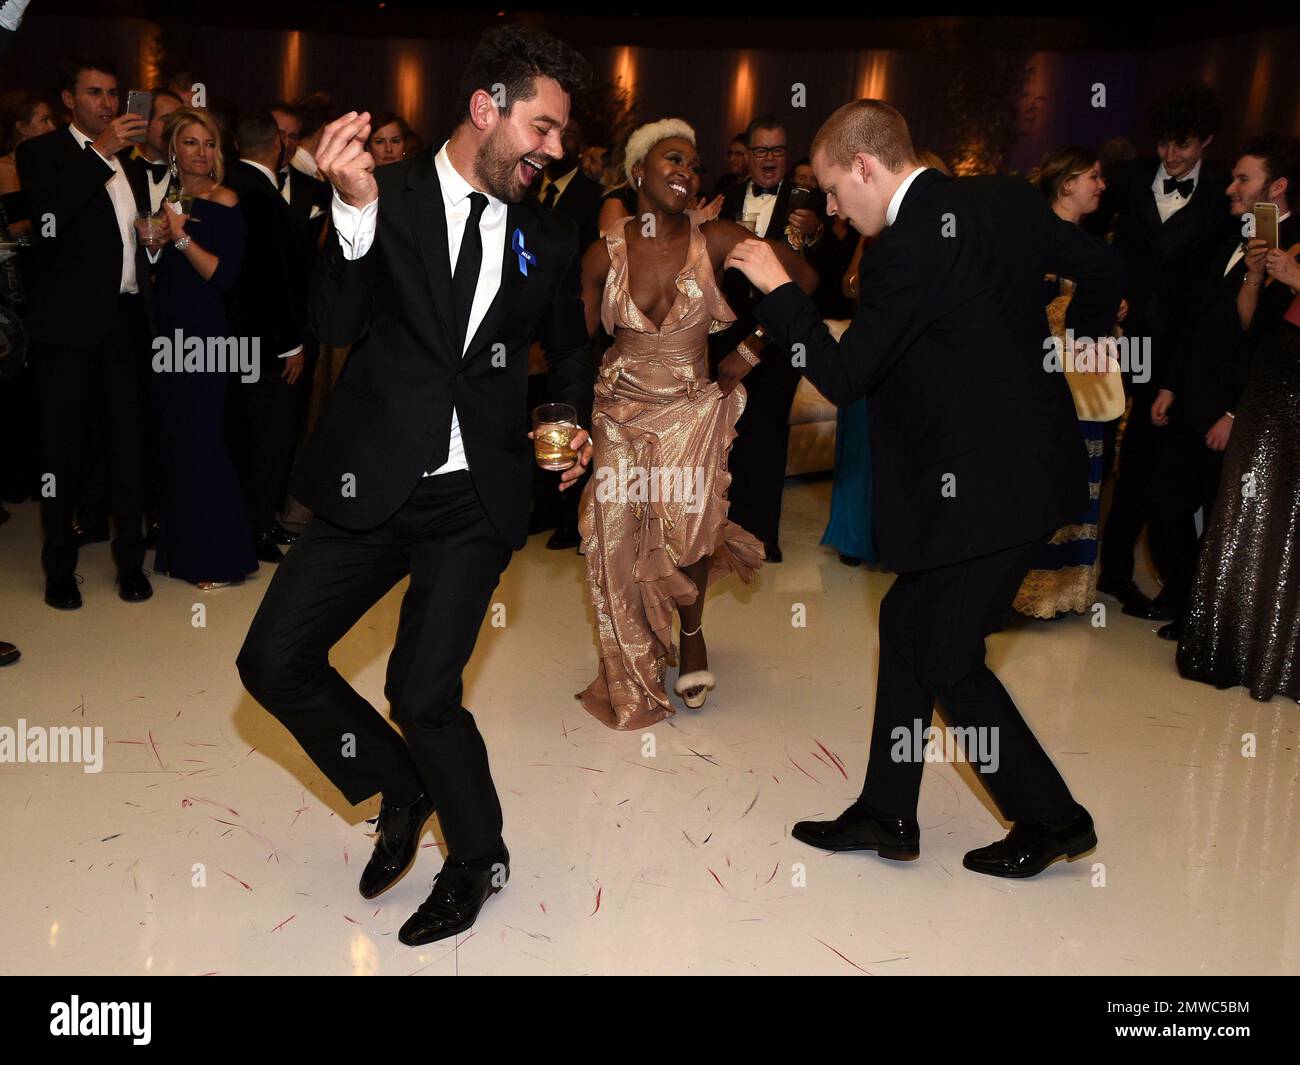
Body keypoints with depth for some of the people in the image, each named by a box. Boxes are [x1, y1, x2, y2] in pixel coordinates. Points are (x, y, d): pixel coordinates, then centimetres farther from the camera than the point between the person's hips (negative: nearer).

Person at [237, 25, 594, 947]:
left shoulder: (550, 237, 6)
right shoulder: (387, 196, -2)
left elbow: (570, 348, 22)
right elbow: (336, 325, -12)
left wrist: (577, 424, 3)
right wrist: (357, 209, -26)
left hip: (477, 497, 0)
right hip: (371, 485, 1)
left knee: (424, 695, -5)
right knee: (274, 661, -1)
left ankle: (478, 858, 22)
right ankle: (403, 790, 23)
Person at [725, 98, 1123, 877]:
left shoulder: (907, 248, -20)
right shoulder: (1008, 200, 6)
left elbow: (841, 377, -18)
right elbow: (1105, 272, 13)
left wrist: (777, 287, -9)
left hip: (987, 487, -9)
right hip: (1028, 457, 10)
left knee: (949, 661, 5)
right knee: (907, 624, 15)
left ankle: (1052, 818, 22)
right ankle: (886, 814, 25)